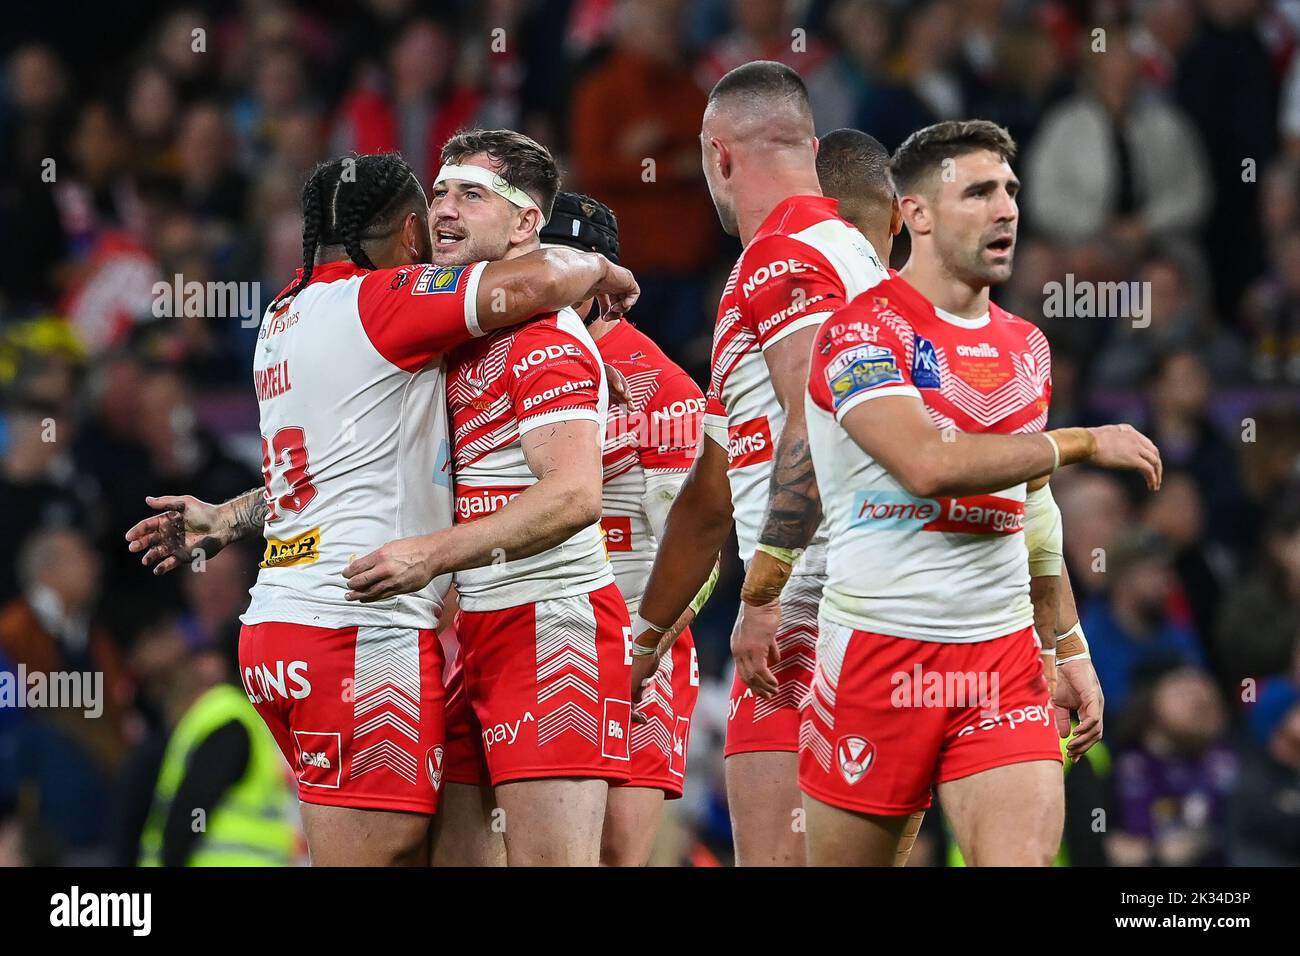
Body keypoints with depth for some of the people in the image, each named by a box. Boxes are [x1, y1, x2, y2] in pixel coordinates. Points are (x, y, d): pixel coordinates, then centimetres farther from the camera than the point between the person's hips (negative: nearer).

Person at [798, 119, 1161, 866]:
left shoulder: (1026, 346, 15)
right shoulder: (863, 330, -7)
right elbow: (928, 465, -23)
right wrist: (1083, 444, -15)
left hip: (1004, 656, 5)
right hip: (880, 652, -5)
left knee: (1025, 856, -13)